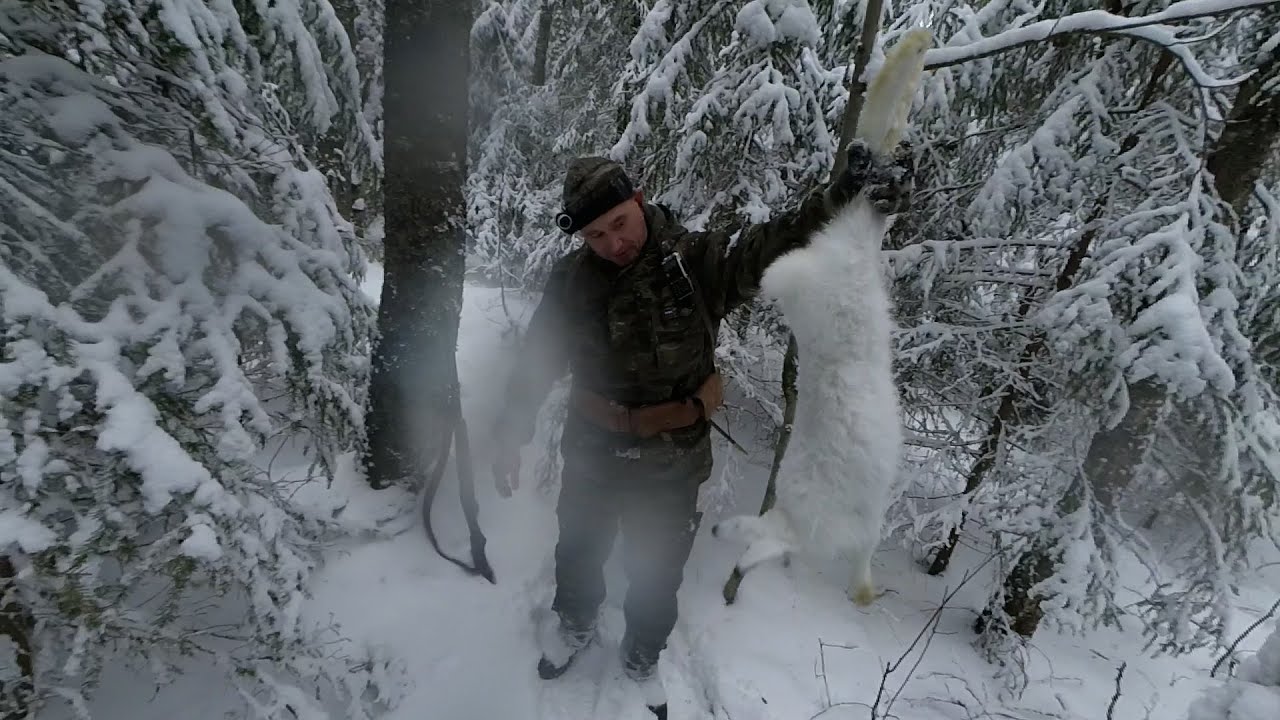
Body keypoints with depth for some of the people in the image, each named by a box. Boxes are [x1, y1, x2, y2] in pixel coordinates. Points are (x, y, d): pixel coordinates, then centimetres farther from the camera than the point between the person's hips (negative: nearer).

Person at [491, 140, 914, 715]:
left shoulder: (698, 261, -18)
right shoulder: (571, 280, -12)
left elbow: (777, 243, -29)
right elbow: (535, 363, -2)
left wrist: (850, 194, -46)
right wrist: (510, 437, 2)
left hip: (673, 464, -2)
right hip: (592, 455, 2)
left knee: (658, 572, 21)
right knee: (578, 551, 26)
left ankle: (642, 658, 52)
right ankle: (575, 624, 60)